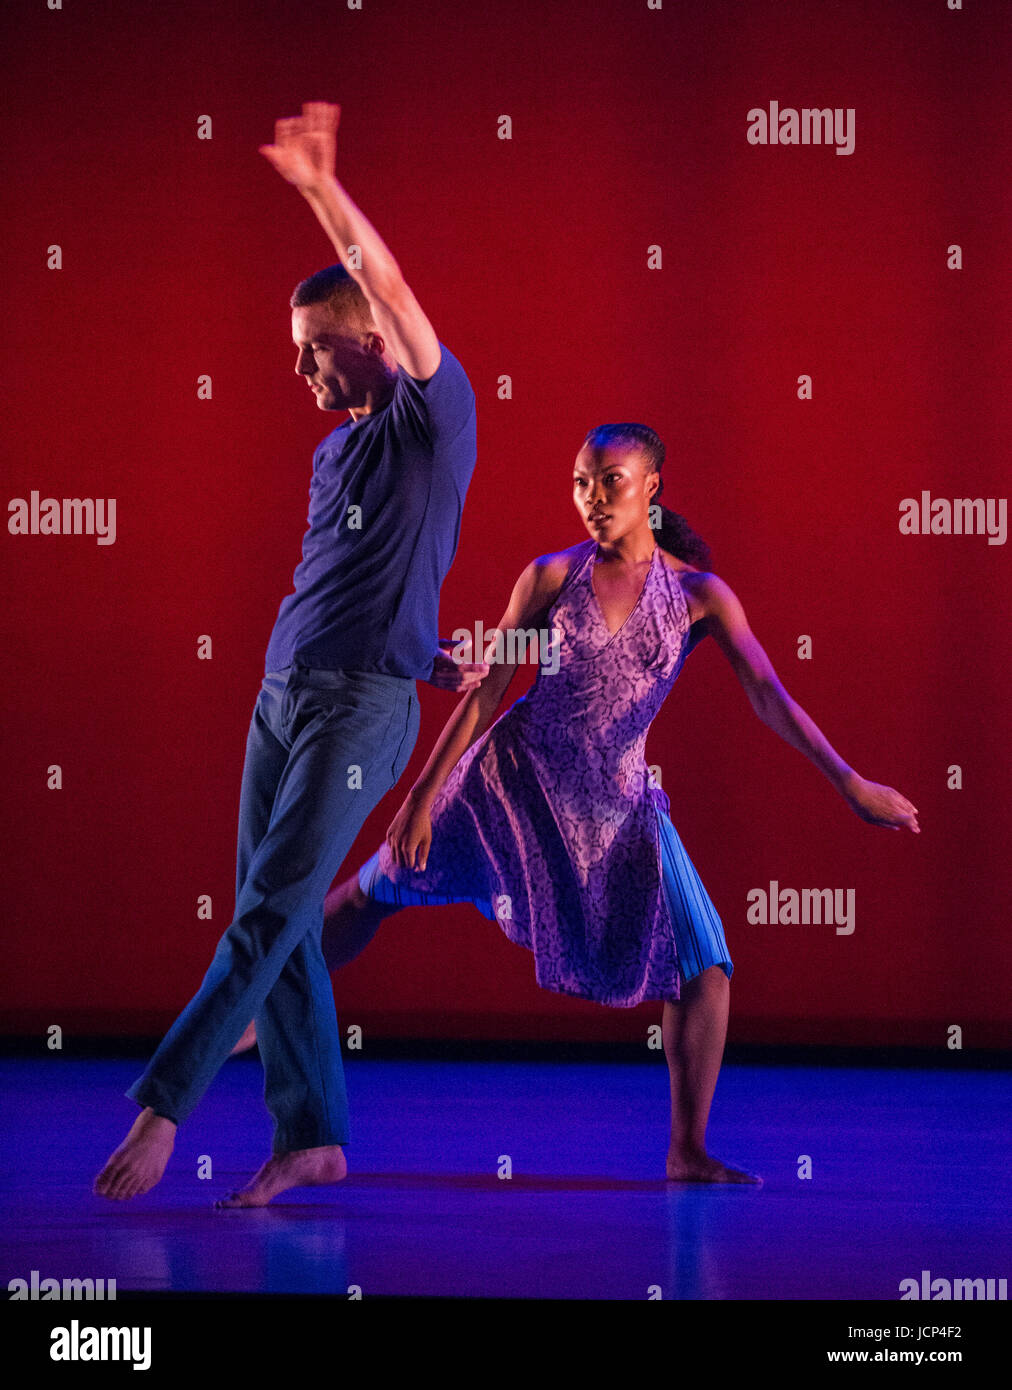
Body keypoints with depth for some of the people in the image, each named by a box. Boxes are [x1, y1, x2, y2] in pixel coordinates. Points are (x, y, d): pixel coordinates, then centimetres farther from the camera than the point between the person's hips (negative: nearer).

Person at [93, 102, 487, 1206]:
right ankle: (311, 1136, 7)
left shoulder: (434, 417, -3)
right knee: (273, 920, 4)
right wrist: (431, 661, 15)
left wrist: (324, 189, -28)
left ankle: (161, 1105, -12)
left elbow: (393, 293, -18)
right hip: (282, 691, 8)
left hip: (361, 708, -8)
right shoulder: (334, 454, 20)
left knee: (271, 913, -11)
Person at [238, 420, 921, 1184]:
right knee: (373, 893, 5)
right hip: (514, 776, 0)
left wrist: (848, 782, -21)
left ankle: (689, 1150, -2)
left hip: (617, 804, 1)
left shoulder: (699, 594, -4)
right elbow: (484, 691, -3)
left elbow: (770, 696, -10)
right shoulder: (552, 576, -5)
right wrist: (423, 795, -5)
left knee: (705, 966, -11)